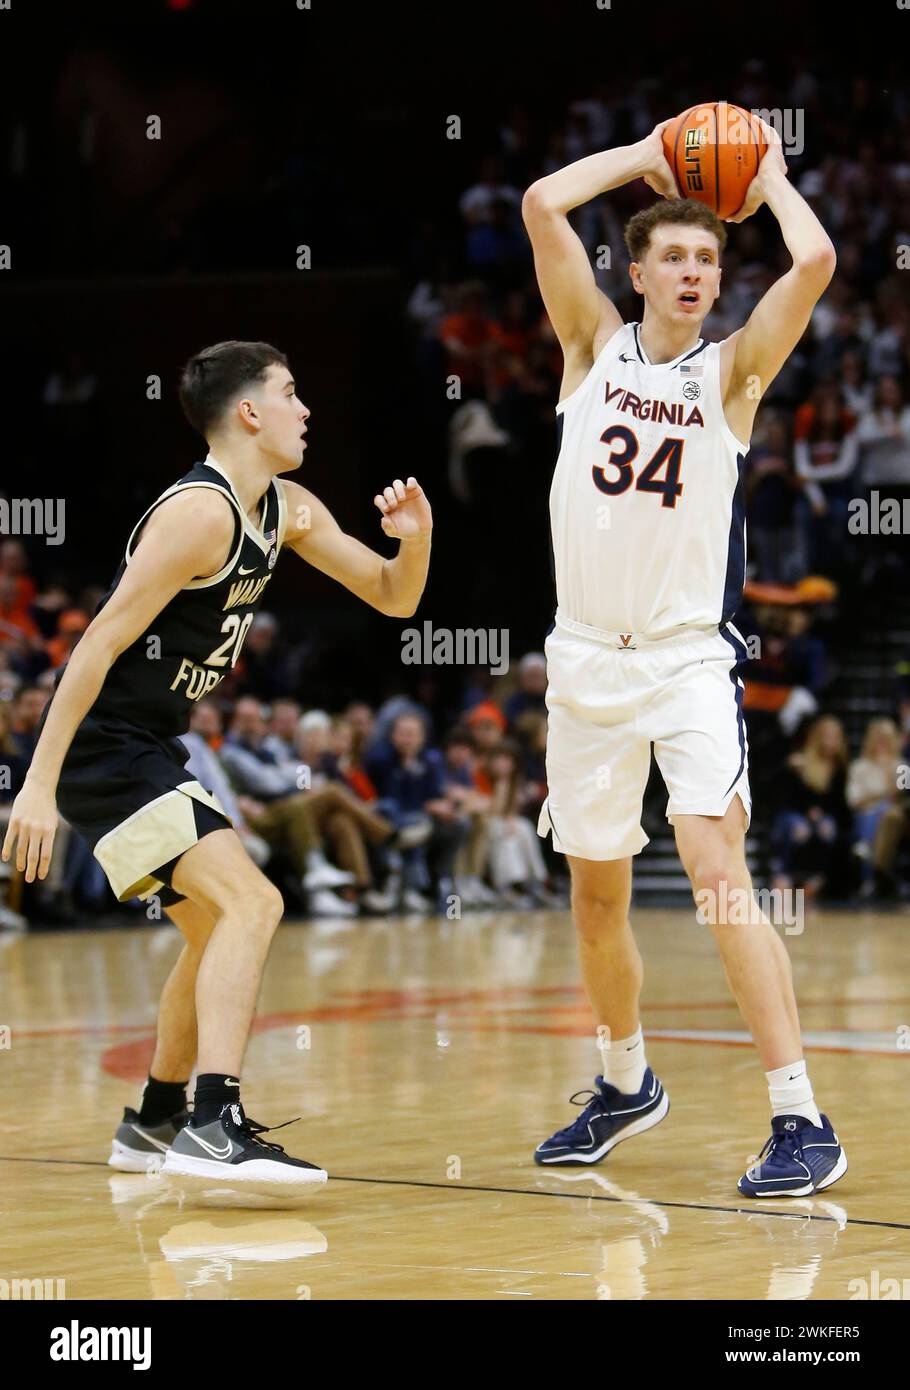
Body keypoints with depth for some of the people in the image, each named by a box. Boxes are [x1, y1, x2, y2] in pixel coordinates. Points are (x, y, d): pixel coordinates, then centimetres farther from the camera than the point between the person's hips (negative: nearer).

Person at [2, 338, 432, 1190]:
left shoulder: (288, 512, 9)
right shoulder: (202, 512, -19)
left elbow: (394, 598, 15)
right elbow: (100, 643, -23)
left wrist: (414, 538, -8)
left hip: (148, 749, 11)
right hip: (102, 746, -11)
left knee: (216, 928, 24)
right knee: (251, 903, -22)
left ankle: (155, 1122, 38)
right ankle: (214, 1126, -30)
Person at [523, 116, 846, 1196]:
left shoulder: (733, 369, -1)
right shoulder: (595, 345, 4)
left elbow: (815, 263, -16)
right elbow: (544, 205, -7)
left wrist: (769, 174, 0)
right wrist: (648, 156, 3)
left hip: (691, 658, -3)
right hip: (587, 657, 3)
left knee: (716, 869, -19)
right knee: (595, 892, 14)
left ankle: (801, 1120, -19)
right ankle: (626, 1086, 38)